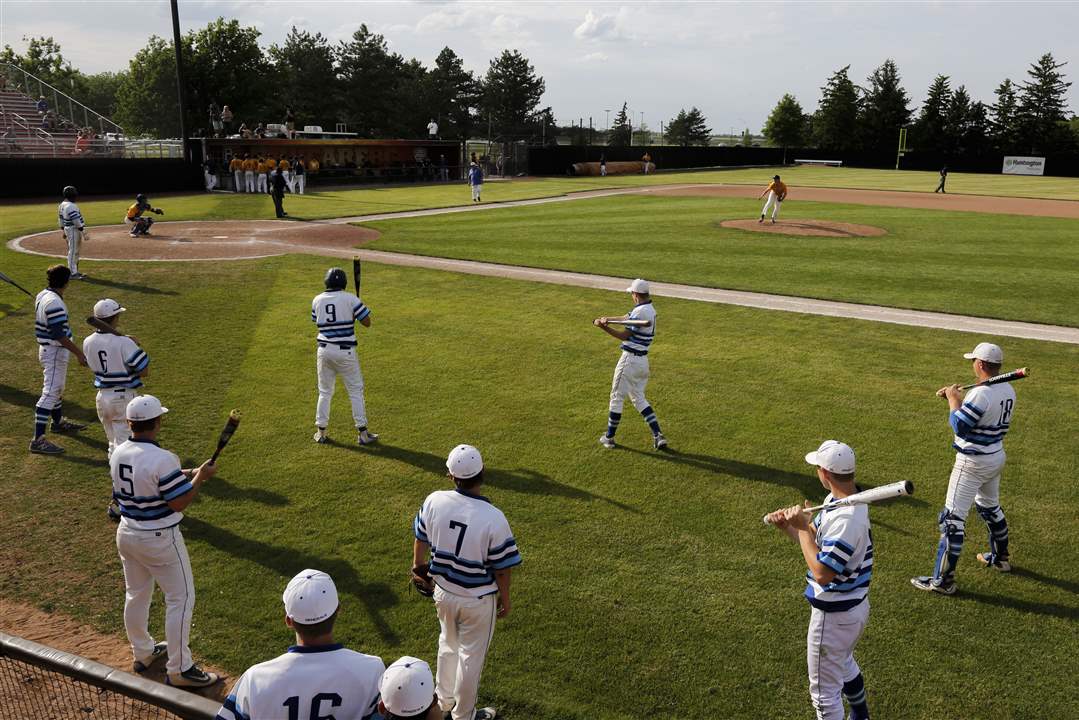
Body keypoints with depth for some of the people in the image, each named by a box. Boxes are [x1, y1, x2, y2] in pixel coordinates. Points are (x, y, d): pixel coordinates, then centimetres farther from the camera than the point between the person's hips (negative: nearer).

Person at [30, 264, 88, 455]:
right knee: (50, 393, -9)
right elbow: (59, 335, -26)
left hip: (47, 348, 10)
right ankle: (38, 440, -9)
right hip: (55, 352, -10)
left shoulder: (42, 295, 6)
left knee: (57, 388, 25)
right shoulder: (54, 303, -24)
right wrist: (79, 353, -23)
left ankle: (58, 422, 45)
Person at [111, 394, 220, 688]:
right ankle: (179, 669, 10)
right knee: (181, 599, 5)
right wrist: (200, 476, -8)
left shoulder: (117, 454, -2)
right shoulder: (162, 459, -26)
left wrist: (181, 475, 11)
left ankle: (142, 653, 42)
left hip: (126, 534, 8)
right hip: (159, 539, -8)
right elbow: (179, 503, -21)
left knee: (136, 595, 23)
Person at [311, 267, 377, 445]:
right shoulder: (350, 299, -8)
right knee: (355, 390, 6)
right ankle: (362, 432, 6)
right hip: (345, 351, -3)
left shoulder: (317, 300, 2)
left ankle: (321, 432, 16)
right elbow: (367, 322, -8)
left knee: (325, 391, 15)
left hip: (324, 349, 3)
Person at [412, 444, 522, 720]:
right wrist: (505, 599, 2)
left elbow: (420, 539, 1)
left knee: (448, 645, 29)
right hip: (478, 600, -4)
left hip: (443, 592, 4)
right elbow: (501, 569, -17)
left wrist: (418, 565, 22)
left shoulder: (434, 501, -18)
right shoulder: (493, 518, -28)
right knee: (471, 656, 18)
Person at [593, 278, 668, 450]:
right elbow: (626, 318, 12)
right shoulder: (650, 309, 10)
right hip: (643, 360, 9)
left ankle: (609, 437, 14)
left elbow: (624, 335, -23)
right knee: (638, 397, 17)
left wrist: (604, 327, -32)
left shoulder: (640, 311, -19)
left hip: (630, 359, -9)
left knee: (617, 397, 5)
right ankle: (658, 436, 7)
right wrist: (607, 319, -3)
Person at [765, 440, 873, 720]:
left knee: (824, 690, 7)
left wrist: (802, 526, -26)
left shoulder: (847, 519, -32)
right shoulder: (835, 500, -2)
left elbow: (821, 573, -32)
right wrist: (787, 525, -9)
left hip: (834, 615, -11)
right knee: (844, 665, 35)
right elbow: (814, 539, 9)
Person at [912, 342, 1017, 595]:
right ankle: (1001, 559, 48)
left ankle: (943, 581, -3)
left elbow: (959, 425, -21)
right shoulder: (1008, 390, 2)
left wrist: (953, 399, -9)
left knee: (952, 517, -5)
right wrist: (957, 398, 12)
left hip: (973, 463, -9)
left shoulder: (980, 393, -25)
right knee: (990, 507, 29)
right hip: (997, 457, 9)